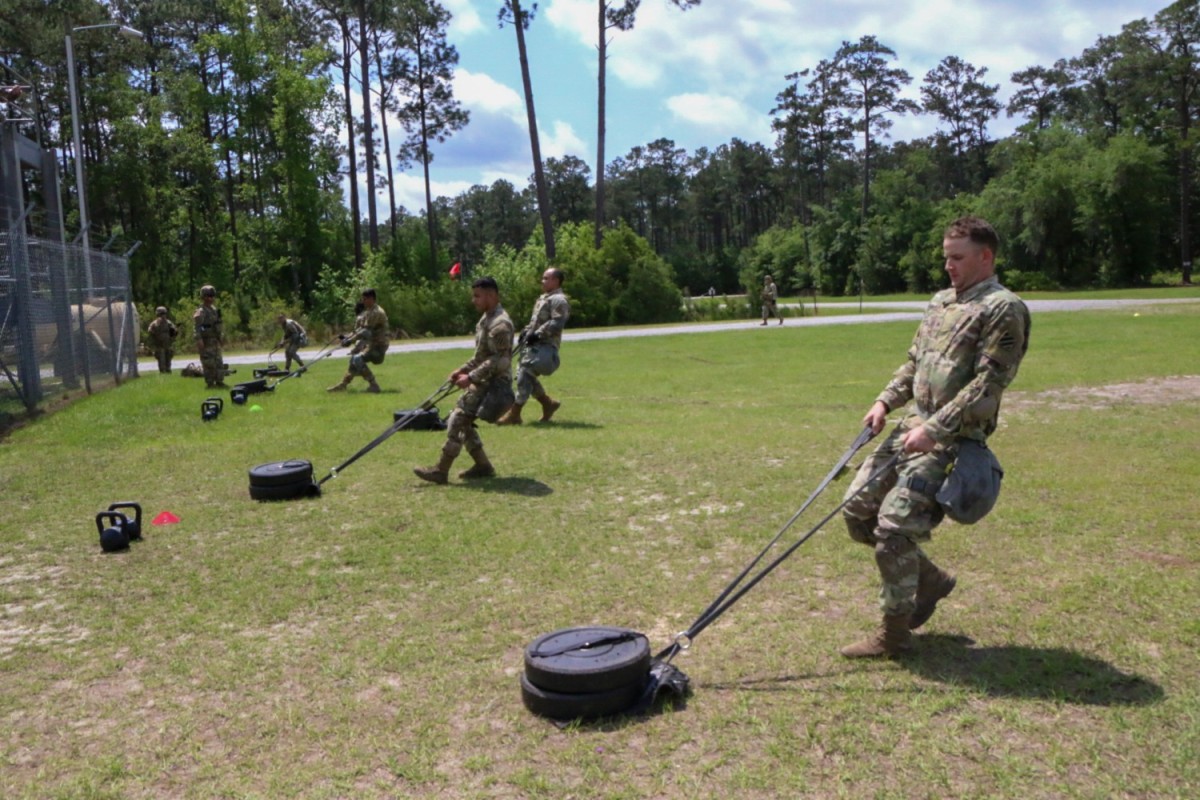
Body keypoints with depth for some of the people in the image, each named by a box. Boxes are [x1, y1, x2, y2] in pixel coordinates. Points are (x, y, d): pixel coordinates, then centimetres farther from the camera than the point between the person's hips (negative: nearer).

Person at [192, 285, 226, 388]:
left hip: (215, 341, 8)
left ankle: (219, 382, 16)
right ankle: (210, 383, 1)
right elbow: (197, 327, -22)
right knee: (209, 364, -5)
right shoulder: (201, 312, -13)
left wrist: (220, 336, 21)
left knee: (219, 363, 10)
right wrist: (199, 340, -30)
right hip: (206, 342, -8)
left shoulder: (214, 309, 13)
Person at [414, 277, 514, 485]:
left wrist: (471, 377, -25)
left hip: (492, 383, -10)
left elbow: (499, 360, -25)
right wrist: (463, 369, 11)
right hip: (482, 381, 10)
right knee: (463, 421, 12)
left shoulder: (500, 324, -19)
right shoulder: (486, 319, 13)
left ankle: (441, 471, -6)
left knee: (457, 420, -12)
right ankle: (483, 466, 19)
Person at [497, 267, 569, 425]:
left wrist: (537, 334, -23)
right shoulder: (544, 298, 21)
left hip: (545, 346, -10)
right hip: (535, 345, 10)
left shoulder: (559, 300, -10)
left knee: (524, 375, -15)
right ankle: (548, 403, 24)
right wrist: (527, 330, 10)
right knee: (524, 374, 11)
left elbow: (556, 324, -21)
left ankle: (514, 414, -11)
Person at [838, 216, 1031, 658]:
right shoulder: (941, 301, 16)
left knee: (893, 524, -12)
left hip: (952, 439, -9)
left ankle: (894, 634, 6)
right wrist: (886, 401, 7)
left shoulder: (1003, 309, -10)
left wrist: (934, 429, -22)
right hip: (913, 426, 9)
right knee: (857, 508, 7)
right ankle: (929, 578, 27)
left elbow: (987, 385, -17)